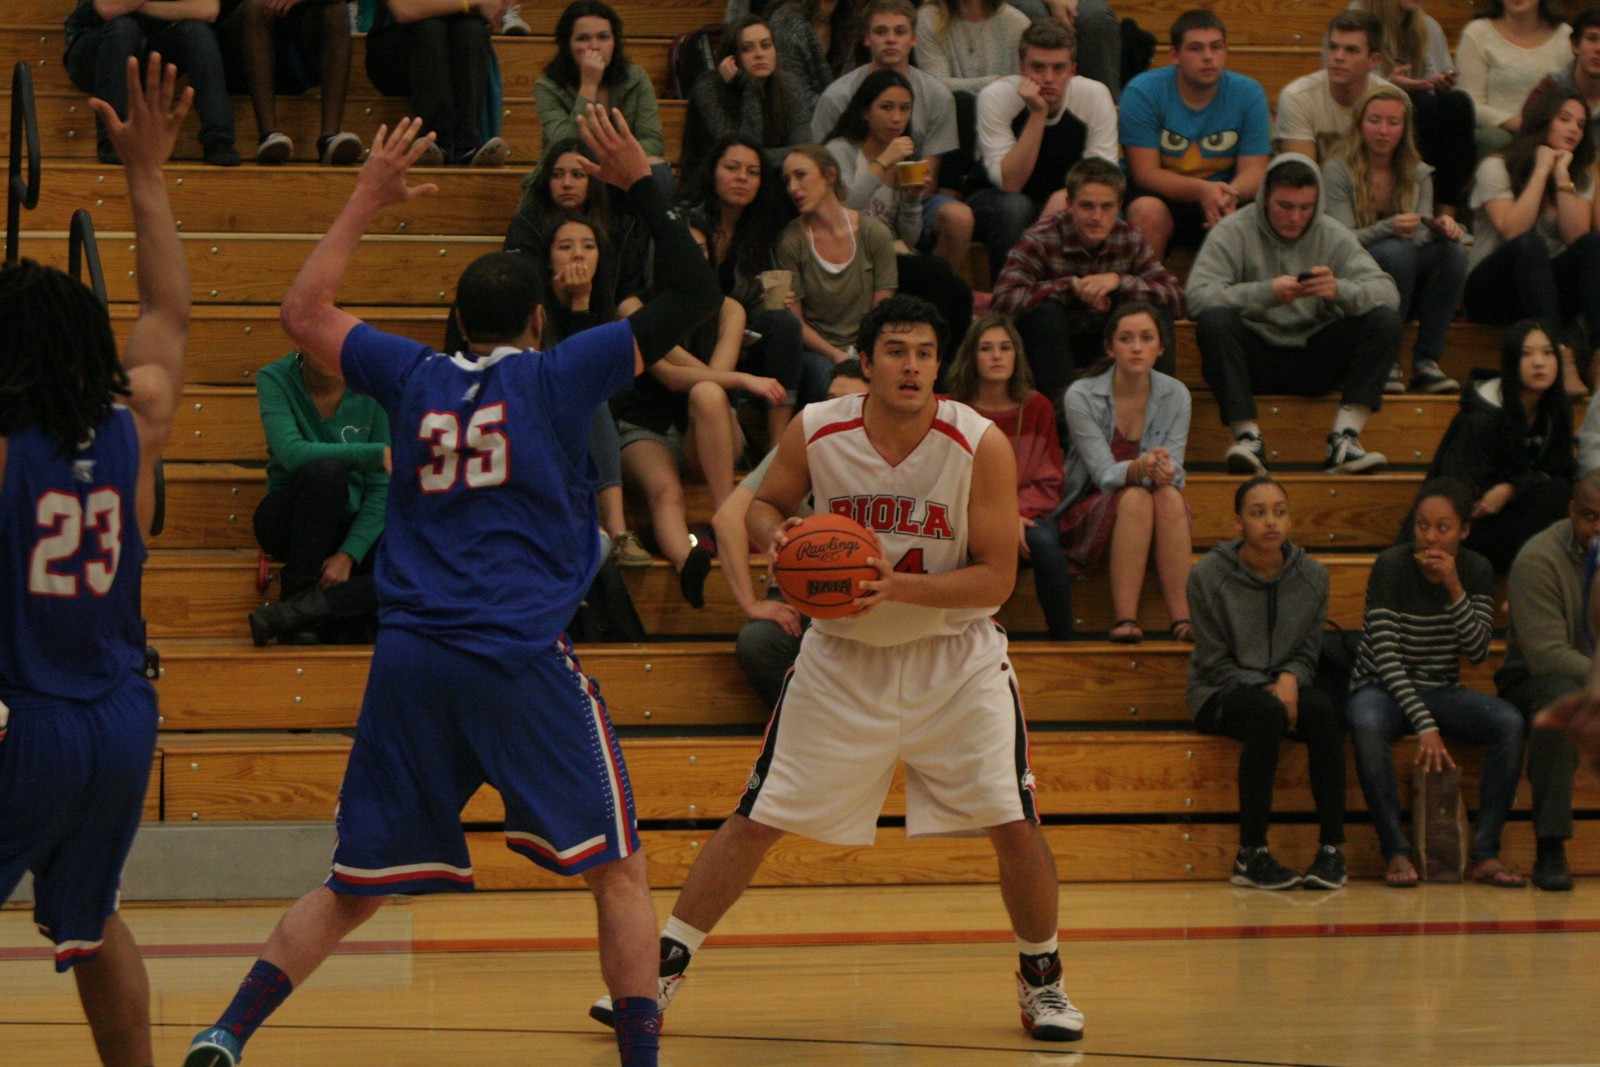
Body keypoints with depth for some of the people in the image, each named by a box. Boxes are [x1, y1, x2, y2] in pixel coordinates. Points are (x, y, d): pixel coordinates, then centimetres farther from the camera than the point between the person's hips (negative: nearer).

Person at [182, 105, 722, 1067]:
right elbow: (697, 294, 5)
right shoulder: (558, 375, 2)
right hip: (523, 662, -4)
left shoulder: (413, 377, 11)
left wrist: (368, 202, 32)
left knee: (351, 891, 11)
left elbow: (305, 312, 27)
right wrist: (641, 185, 12)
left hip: (409, 660, 4)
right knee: (620, 871, 8)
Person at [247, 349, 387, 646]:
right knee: (325, 470, -36)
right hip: (288, 520, -2)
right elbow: (291, 453, -27)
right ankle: (299, 586, -21)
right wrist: (377, 454, -30)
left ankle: (298, 610, -22)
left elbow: (381, 489, -6)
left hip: (353, 527, 3)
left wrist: (349, 554, -19)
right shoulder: (275, 379, -10)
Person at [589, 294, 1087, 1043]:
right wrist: (774, 534, -18)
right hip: (842, 656, 1)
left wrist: (900, 588, -32)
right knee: (755, 820, 0)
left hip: (955, 658, -1)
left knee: (1014, 826, -8)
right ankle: (662, 968, 12)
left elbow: (997, 577, -17)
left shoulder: (980, 446, -18)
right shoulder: (815, 433, -13)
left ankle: (1041, 981, 14)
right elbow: (765, 504, 6)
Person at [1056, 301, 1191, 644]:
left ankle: (1183, 618, -40)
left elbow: (1175, 470, -9)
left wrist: (1166, 471, -35)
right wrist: (1140, 468, -41)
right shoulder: (1081, 397, -12)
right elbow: (1104, 473, -19)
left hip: (1155, 513, 3)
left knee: (1169, 494, -32)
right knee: (1135, 497, -35)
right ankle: (1124, 619, -41)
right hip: (1090, 511, -3)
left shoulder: (1175, 395, -2)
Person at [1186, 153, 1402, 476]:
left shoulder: (1333, 237, 3)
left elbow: (1387, 291, -9)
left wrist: (1340, 290, -31)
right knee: (1215, 320, -32)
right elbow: (1198, 296, -21)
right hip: (1254, 359, -3)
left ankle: (1344, 439, -25)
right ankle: (1247, 437, -31)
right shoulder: (1233, 232, -5)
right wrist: (1267, 293, -33)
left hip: (1313, 359, 3)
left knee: (1385, 320, -18)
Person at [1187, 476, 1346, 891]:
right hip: (1219, 696, -3)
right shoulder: (1208, 576, -8)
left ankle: (1332, 849, -26)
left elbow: (1308, 653, 8)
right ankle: (1251, 854, -33)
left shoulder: (1312, 576, 2)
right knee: (1266, 713, -36)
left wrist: (1290, 679, -15)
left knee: (1324, 710, -30)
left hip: (1283, 689, 3)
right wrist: (1265, 690, -18)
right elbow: (1214, 662, -6)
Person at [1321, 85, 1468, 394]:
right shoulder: (1337, 171, -3)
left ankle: (1426, 363, -23)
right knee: (1396, 251, -34)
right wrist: (1388, 228, -31)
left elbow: (1420, 234, 1)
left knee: (1452, 251, -24)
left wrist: (1438, 228, -23)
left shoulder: (1418, 175, 12)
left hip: (1408, 294, 4)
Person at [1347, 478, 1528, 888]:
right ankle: (1395, 852, -32)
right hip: (1382, 687, -4)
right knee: (1366, 725, -39)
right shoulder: (1391, 566, -13)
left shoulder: (1477, 572, -1)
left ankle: (1486, 853, -22)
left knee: (1509, 722, -25)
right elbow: (1386, 657, -19)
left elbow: (1477, 650, -11)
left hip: (1442, 692, 4)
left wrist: (1455, 589, -23)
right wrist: (1424, 726, -27)